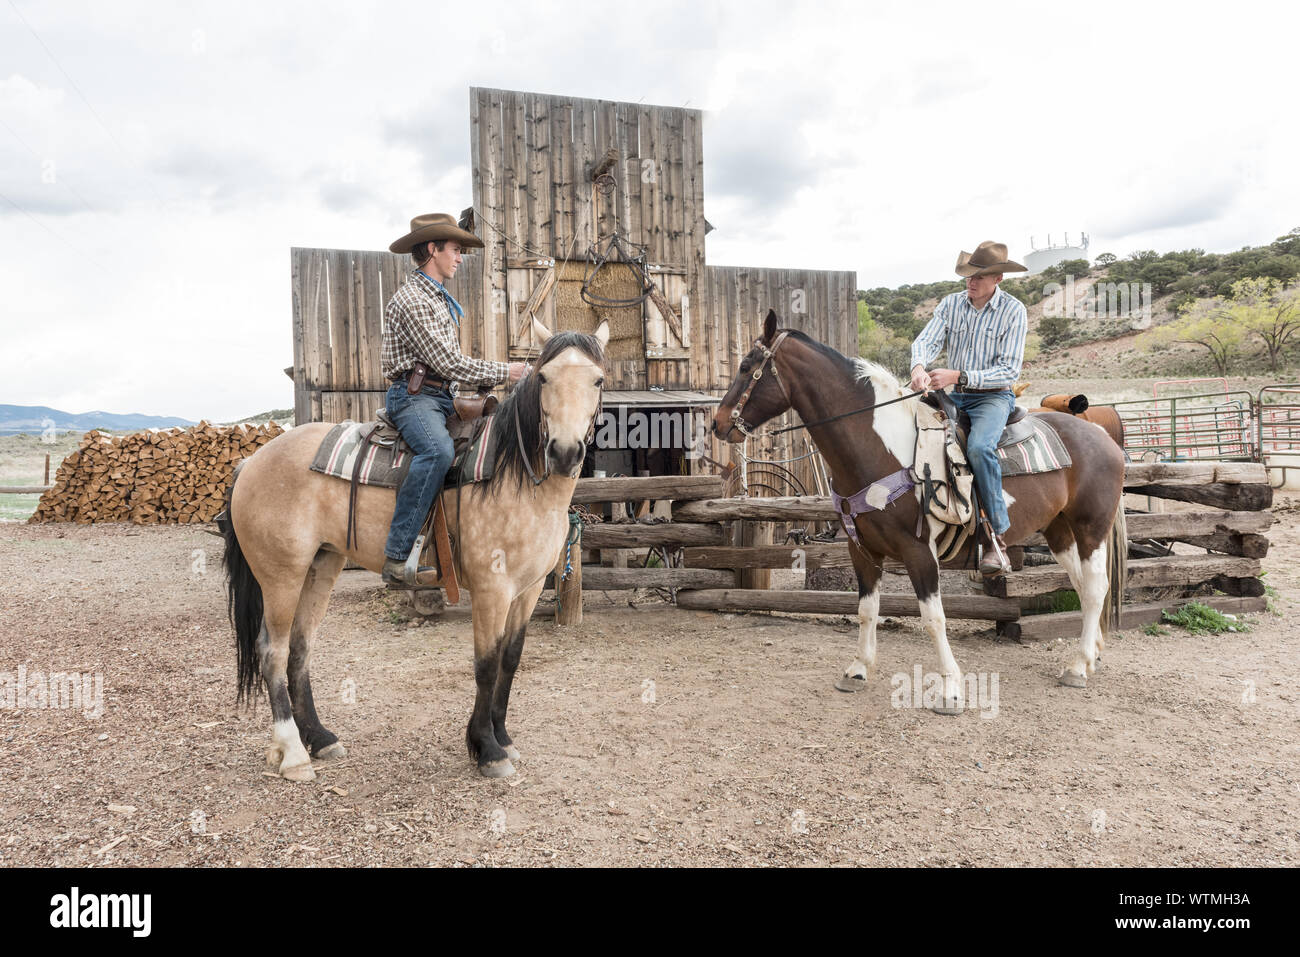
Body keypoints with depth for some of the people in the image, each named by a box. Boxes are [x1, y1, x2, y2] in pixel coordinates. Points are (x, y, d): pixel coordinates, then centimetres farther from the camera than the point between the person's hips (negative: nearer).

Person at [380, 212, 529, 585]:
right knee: (438, 450, -36)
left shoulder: (439, 297, 21)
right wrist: (504, 372, -12)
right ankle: (397, 556, -36)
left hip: (441, 396, 10)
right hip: (413, 395, -10)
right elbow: (446, 362, -18)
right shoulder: (412, 300, -11)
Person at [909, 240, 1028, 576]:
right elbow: (926, 341, -5)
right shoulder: (951, 304, 6)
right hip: (954, 397, 5)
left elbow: (1009, 370, -12)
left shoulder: (1013, 310, -7)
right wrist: (919, 367, -30)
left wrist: (958, 376, -24)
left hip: (993, 397, -5)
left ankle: (997, 538, -26)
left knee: (978, 447, -34)